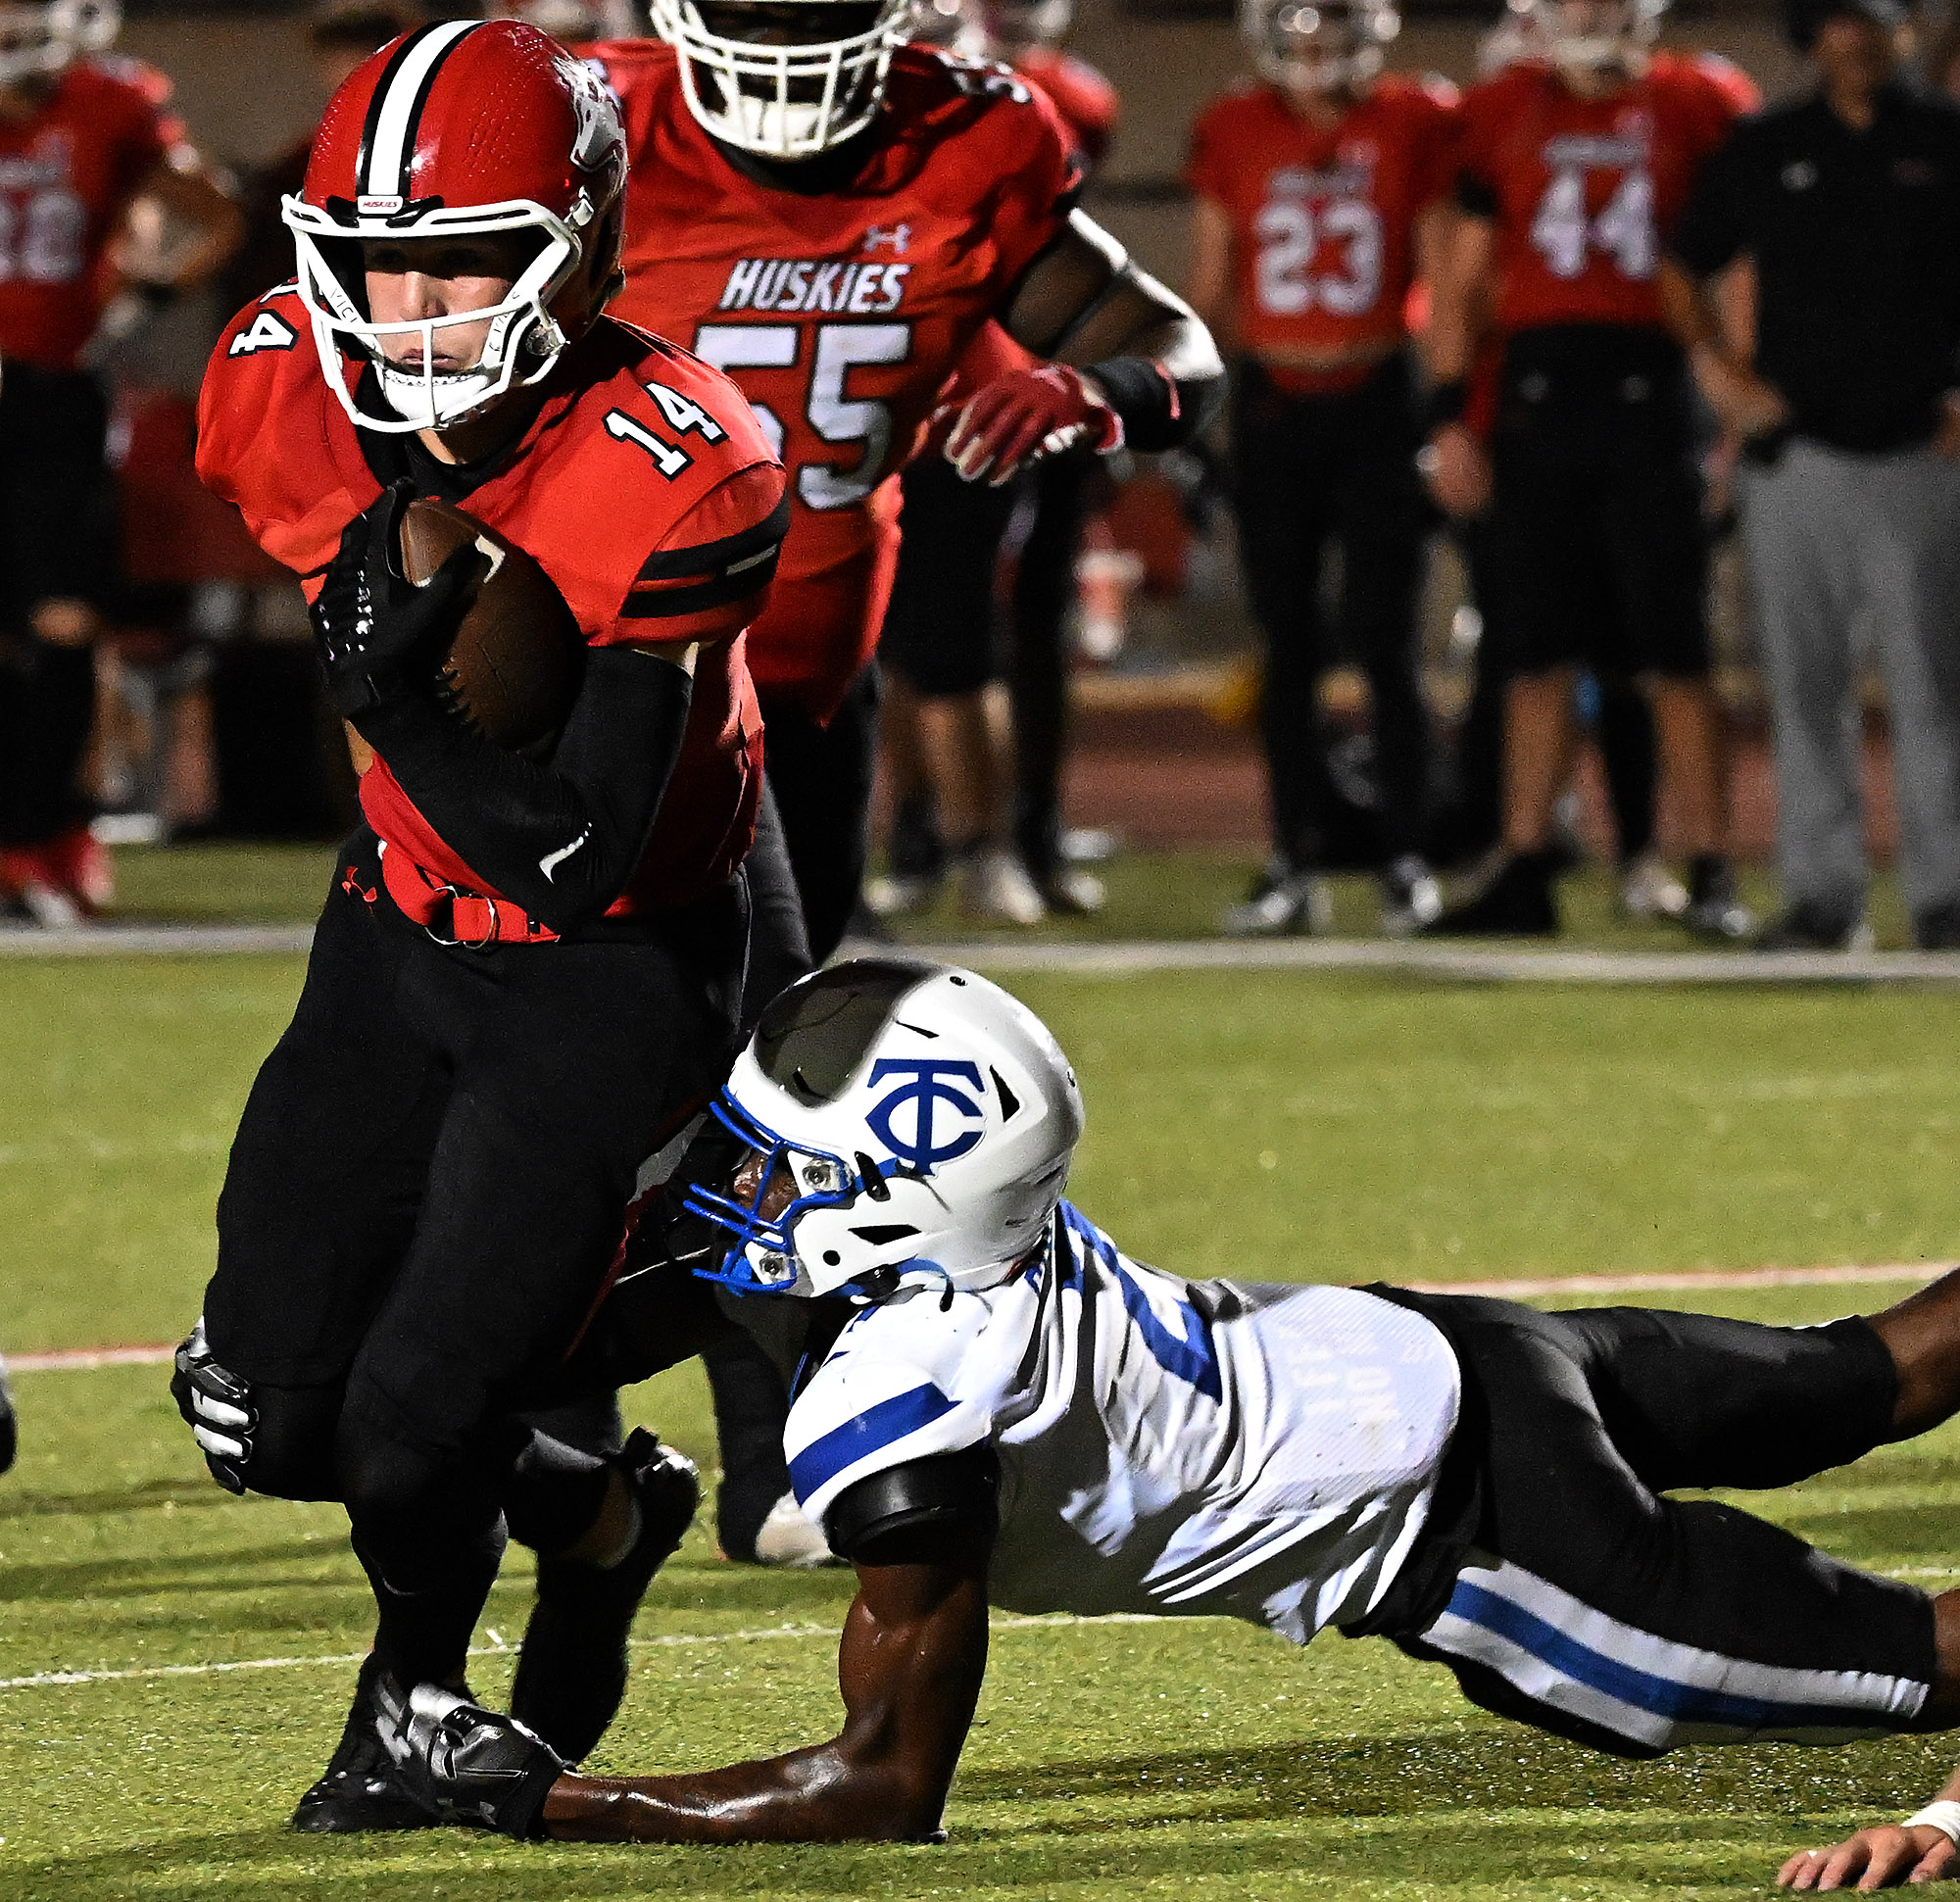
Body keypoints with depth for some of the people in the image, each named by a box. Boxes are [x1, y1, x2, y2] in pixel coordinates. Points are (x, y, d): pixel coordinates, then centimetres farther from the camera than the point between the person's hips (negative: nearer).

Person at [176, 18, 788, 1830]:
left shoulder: (669, 479, -29)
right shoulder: (282, 389, -12)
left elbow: (585, 855, -29)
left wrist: (402, 702, -35)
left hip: (612, 970, -6)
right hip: (401, 926, 6)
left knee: (416, 1427, -13)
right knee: (265, 1410, -2)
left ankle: (416, 1686, 22)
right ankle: (590, 1503, 27)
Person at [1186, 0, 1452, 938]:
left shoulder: (1414, 127, -1)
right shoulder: (1233, 132, 4)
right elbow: (1210, 289, 10)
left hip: (1378, 398, -2)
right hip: (1270, 397, 2)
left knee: (1384, 640, -4)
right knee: (1288, 643, 4)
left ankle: (1406, 860, 3)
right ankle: (1296, 866, 9)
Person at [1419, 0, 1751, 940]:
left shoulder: (1695, 110, 4)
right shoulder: (1501, 114, 9)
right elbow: (1462, 281, 11)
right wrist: (1447, 420, 4)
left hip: (1650, 394, -2)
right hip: (1536, 394, 2)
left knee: (1675, 655, -3)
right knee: (1539, 653, 5)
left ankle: (1711, 874, 1)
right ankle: (1525, 872, 9)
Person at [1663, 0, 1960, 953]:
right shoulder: (1764, 150, 8)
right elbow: (1682, 266, 18)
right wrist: (1719, 368, 5)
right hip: (1797, 453, 2)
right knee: (1806, 686, 3)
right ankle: (1822, 891, 7)